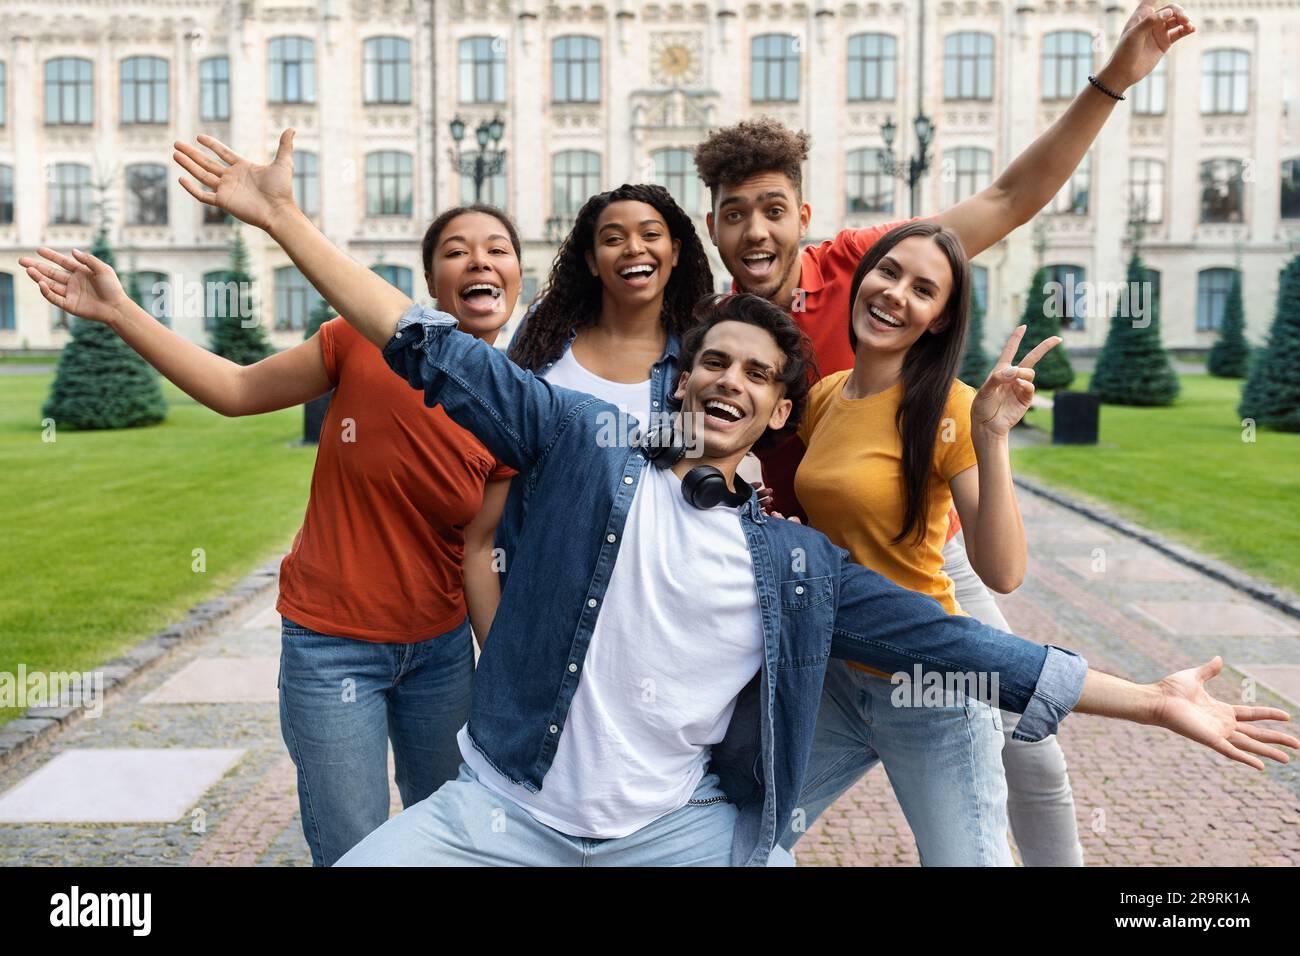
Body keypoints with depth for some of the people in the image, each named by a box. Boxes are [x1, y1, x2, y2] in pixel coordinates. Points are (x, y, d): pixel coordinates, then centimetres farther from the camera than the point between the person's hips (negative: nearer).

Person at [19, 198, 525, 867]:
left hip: (440, 648, 3)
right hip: (332, 646, -3)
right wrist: (118, 310, -9)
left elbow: (477, 552, -3)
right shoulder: (364, 344, -14)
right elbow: (237, 391, -4)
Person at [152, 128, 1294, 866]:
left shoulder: (801, 562, 5)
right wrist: (285, 218, -8)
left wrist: (1151, 699, 5)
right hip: (506, 804, -1)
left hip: (680, 833, 2)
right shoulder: (589, 441, 0)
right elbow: (437, 353, -3)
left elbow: (950, 639, 6)